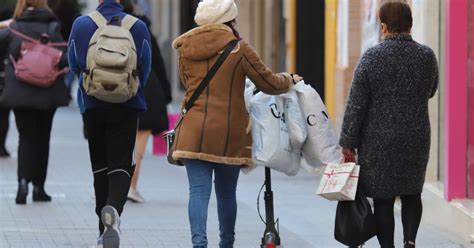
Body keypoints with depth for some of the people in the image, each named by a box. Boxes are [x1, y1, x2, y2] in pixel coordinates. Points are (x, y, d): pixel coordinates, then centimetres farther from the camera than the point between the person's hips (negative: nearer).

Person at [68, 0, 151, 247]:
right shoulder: (138, 26, -2)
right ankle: (113, 209, -30)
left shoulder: (81, 24, -2)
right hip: (127, 106, -1)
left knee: (100, 164, 13)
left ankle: (105, 227, 13)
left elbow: (74, 65, 5)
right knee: (121, 165, -1)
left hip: (92, 104, 1)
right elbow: (145, 69, 2)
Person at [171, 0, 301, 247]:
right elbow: (269, 83, 1)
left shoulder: (186, 49, 6)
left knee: (198, 190, -4)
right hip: (228, 132, -1)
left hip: (194, 131, 2)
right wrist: (289, 79, 22)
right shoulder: (238, 48, -5)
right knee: (226, 191, 13)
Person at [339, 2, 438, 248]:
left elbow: (356, 104, -9)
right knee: (411, 194, 18)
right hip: (417, 141, 3)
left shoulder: (372, 57, -11)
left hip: (379, 142, -3)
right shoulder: (427, 56, -3)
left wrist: (348, 142, -4)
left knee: (383, 199, 5)